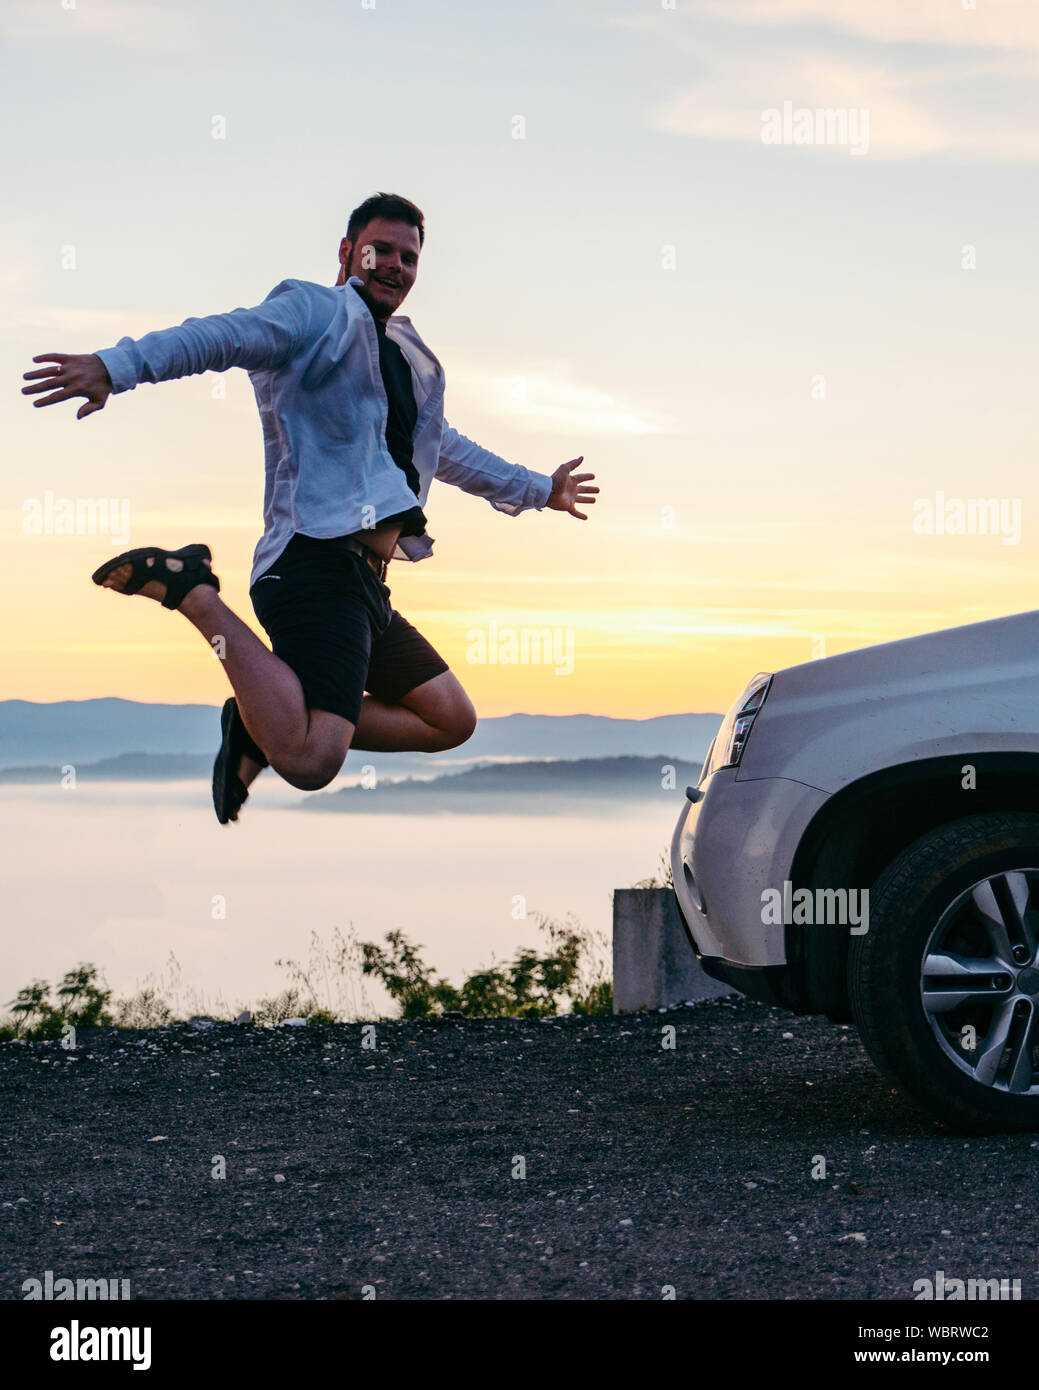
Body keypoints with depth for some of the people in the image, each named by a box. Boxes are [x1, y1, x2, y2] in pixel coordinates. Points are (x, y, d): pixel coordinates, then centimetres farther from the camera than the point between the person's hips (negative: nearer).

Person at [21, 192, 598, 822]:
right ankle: (191, 589, -12)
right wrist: (117, 366, -37)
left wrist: (539, 490, 55)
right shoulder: (321, 310, 0)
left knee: (452, 721, 12)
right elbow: (229, 333, -20)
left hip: (363, 582, 10)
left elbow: (445, 449, 44)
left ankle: (268, 725, 7)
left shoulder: (406, 353, 28)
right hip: (319, 554, -10)